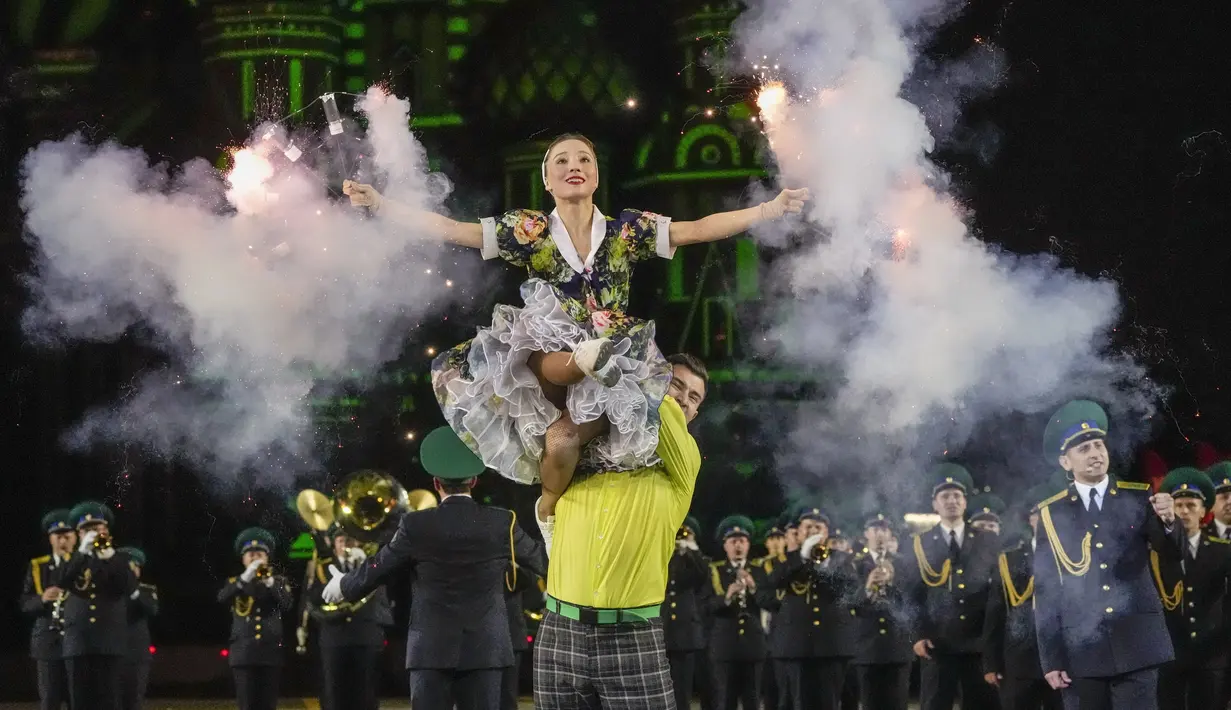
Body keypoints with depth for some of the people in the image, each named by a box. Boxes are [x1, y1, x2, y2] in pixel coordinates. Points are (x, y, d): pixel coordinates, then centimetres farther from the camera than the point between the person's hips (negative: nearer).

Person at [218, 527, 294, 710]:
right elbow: (222, 598, -11)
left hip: (270, 651, 0)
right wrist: (245, 577, -21)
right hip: (244, 653, 0)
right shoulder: (235, 583, 12)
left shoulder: (279, 581, 11)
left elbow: (287, 605, -8)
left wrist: (270, 582, -21)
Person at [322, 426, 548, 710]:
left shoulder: (416, 526, -4)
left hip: (431, 650, -1)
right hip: (484, 650, 1)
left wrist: (345, 586, 28)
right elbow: (541, 559, 15)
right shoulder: (502, 524, -1)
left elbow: (376, 568, 8)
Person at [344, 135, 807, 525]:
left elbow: (699, 229, -2)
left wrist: (771, 209, -12)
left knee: (563, 436, -27)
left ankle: (551, 507, -2)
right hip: (547, 356, 0)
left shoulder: (627, 230, 4)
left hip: (615, 362, 0)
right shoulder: (529, 231, 3)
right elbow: (449, 229, -2)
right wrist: (379, 205, -12)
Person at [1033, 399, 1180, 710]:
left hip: (1136, 645, 0)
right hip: (1080, 649, 0)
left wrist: (1168, 521, -29)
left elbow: (1168, 546, -5)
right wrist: (1050, 657, -1)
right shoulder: (1051, 513, 5)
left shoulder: (1138, 498, 7)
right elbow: (1046, 591, 5)